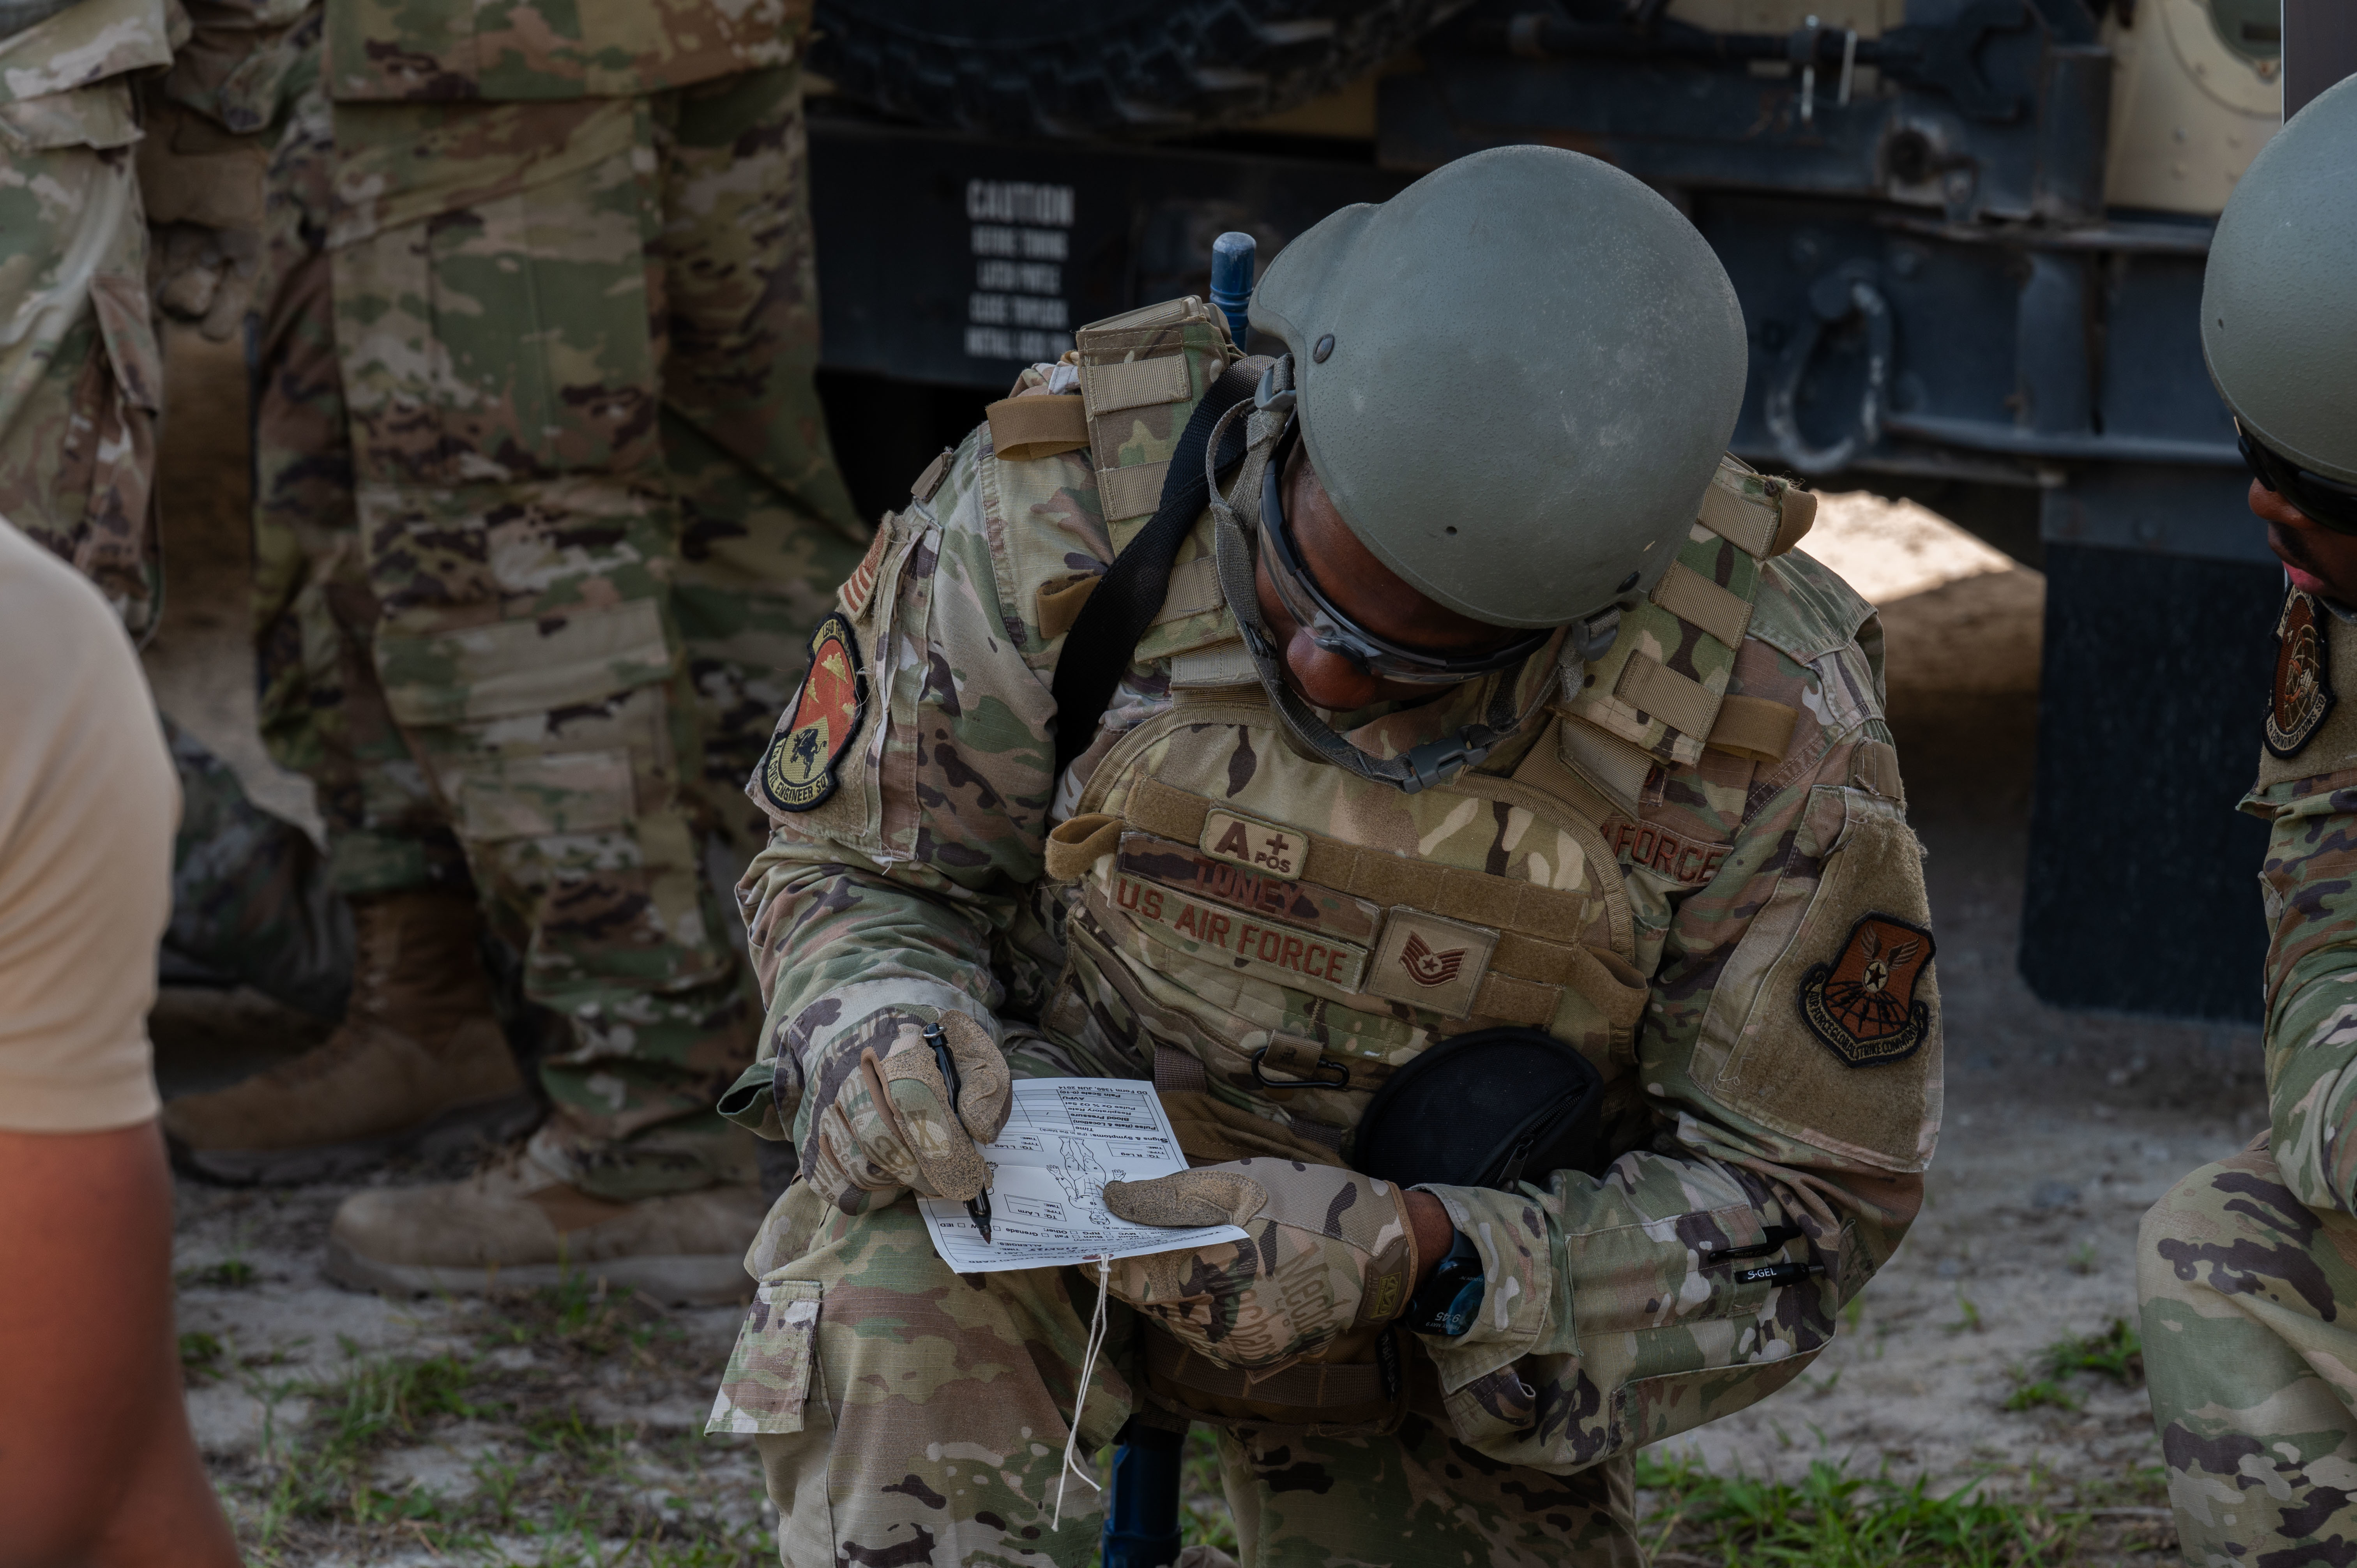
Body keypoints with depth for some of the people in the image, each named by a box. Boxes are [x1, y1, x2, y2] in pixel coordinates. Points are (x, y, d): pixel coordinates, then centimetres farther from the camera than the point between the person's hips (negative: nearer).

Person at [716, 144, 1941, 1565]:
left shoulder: (1775, 727, -30)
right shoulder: (1064, 502, -28)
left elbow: (1796, 1202, -20)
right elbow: (856, 863, -11)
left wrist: (1424, 1265, -36)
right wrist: (882, 1035, -36)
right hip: (1059, 1150, -1)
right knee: (889, 1338, -32)